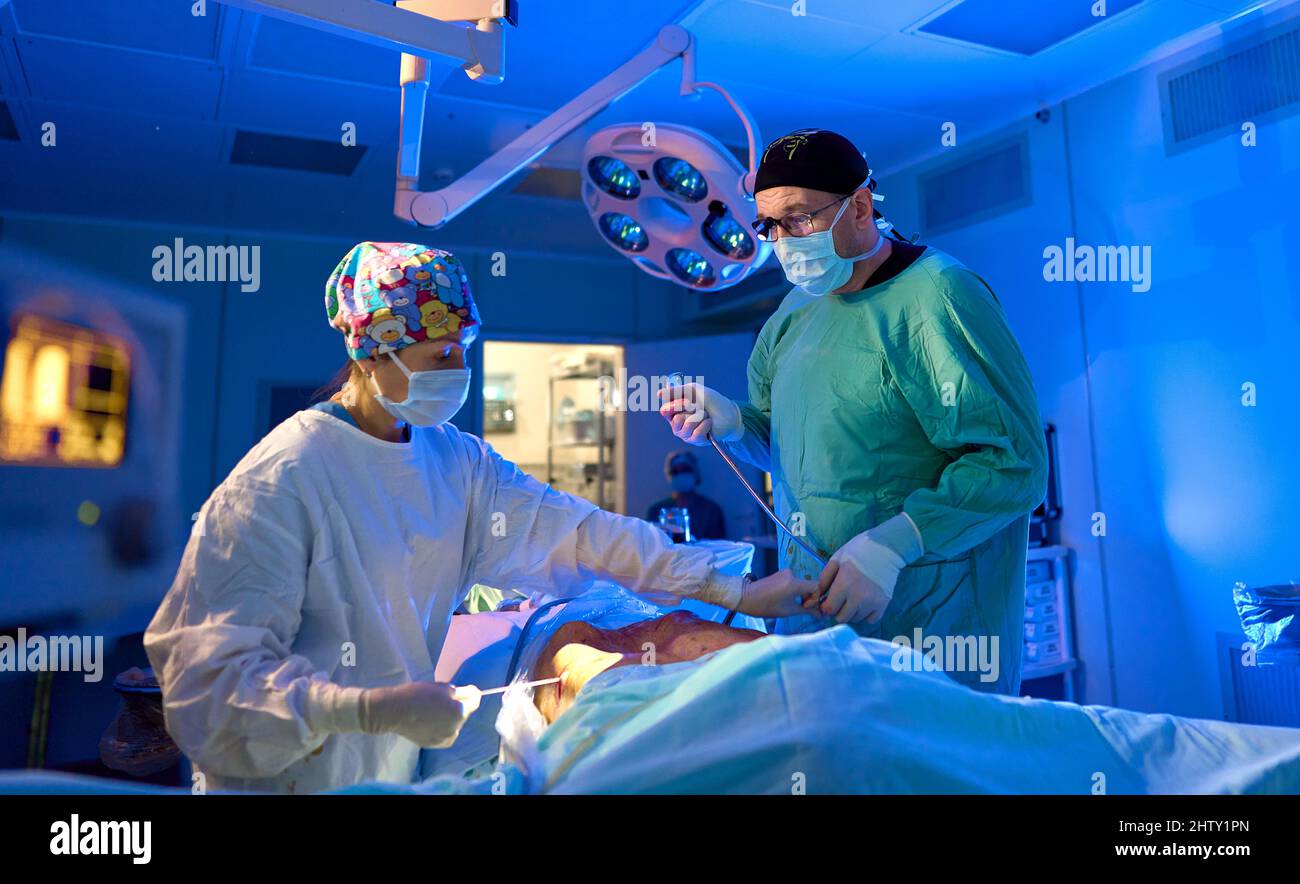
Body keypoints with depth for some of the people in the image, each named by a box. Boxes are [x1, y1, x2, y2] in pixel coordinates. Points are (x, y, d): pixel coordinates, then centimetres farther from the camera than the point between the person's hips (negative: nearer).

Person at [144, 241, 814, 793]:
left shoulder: (454, 460, -2)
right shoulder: (279, 482, -21)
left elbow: (576, 531, -5)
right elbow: (215, 672, -22)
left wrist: (734, 591, -8)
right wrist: (374, 709, -34)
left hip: (405, 767, 6)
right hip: (300, 776, -5)